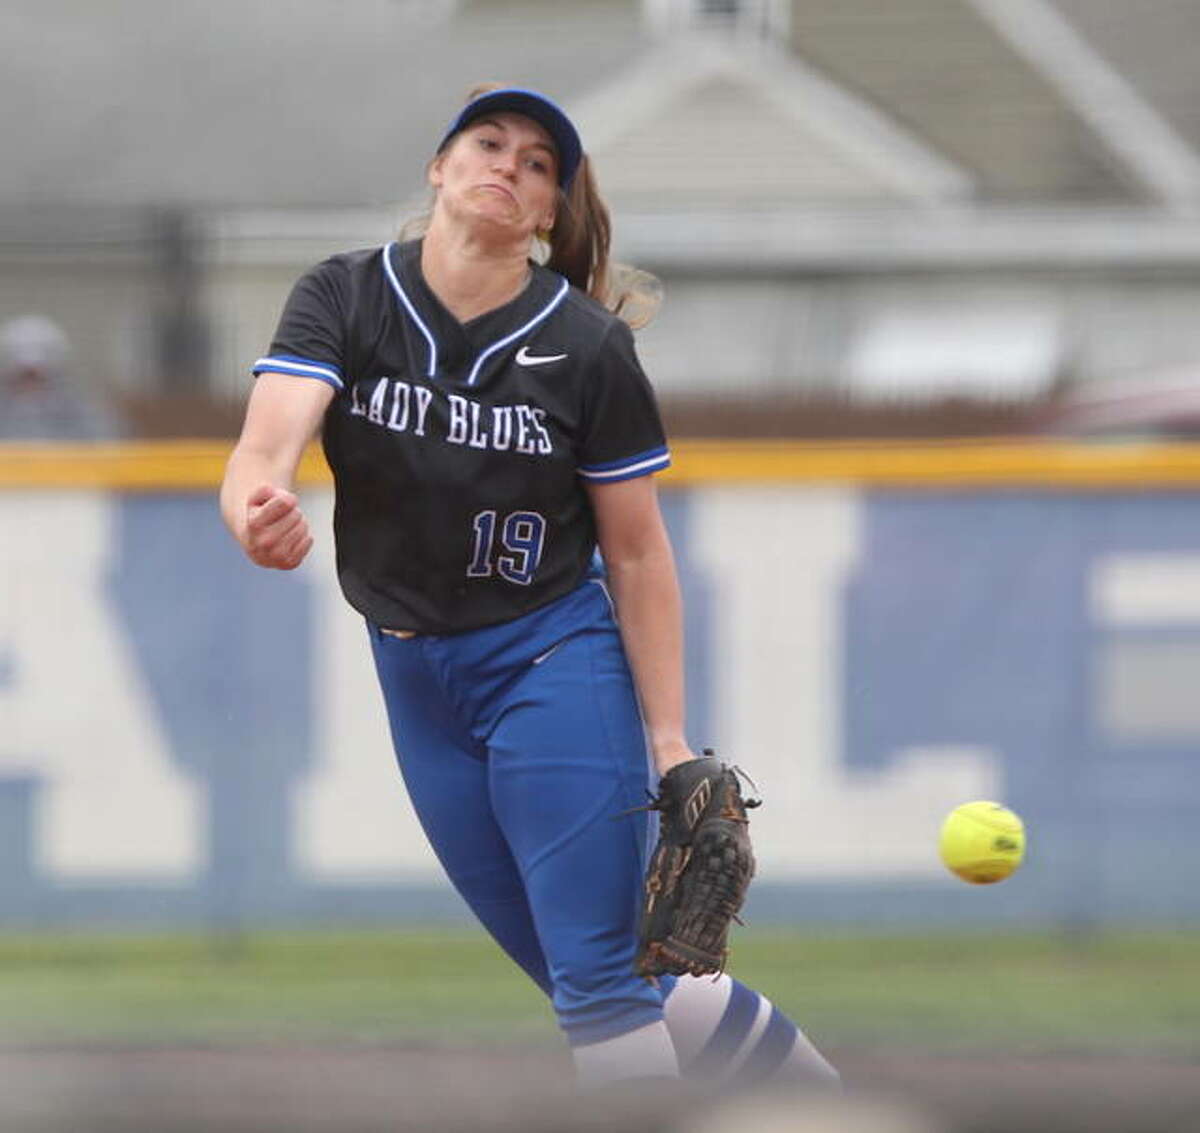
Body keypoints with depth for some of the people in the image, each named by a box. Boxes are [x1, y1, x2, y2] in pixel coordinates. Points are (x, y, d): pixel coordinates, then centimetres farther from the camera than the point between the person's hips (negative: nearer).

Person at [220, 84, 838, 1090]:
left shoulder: (589, 348, -12)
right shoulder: (344, 300, -8)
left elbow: (637, 555, -7)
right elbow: (264, 448, -24)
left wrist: (671, 742, -11)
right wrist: (259, 511, -49)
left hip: (554, 665, -4)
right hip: (415, 683, 4)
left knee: (600, 981, -10)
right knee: (597, 983, 10)